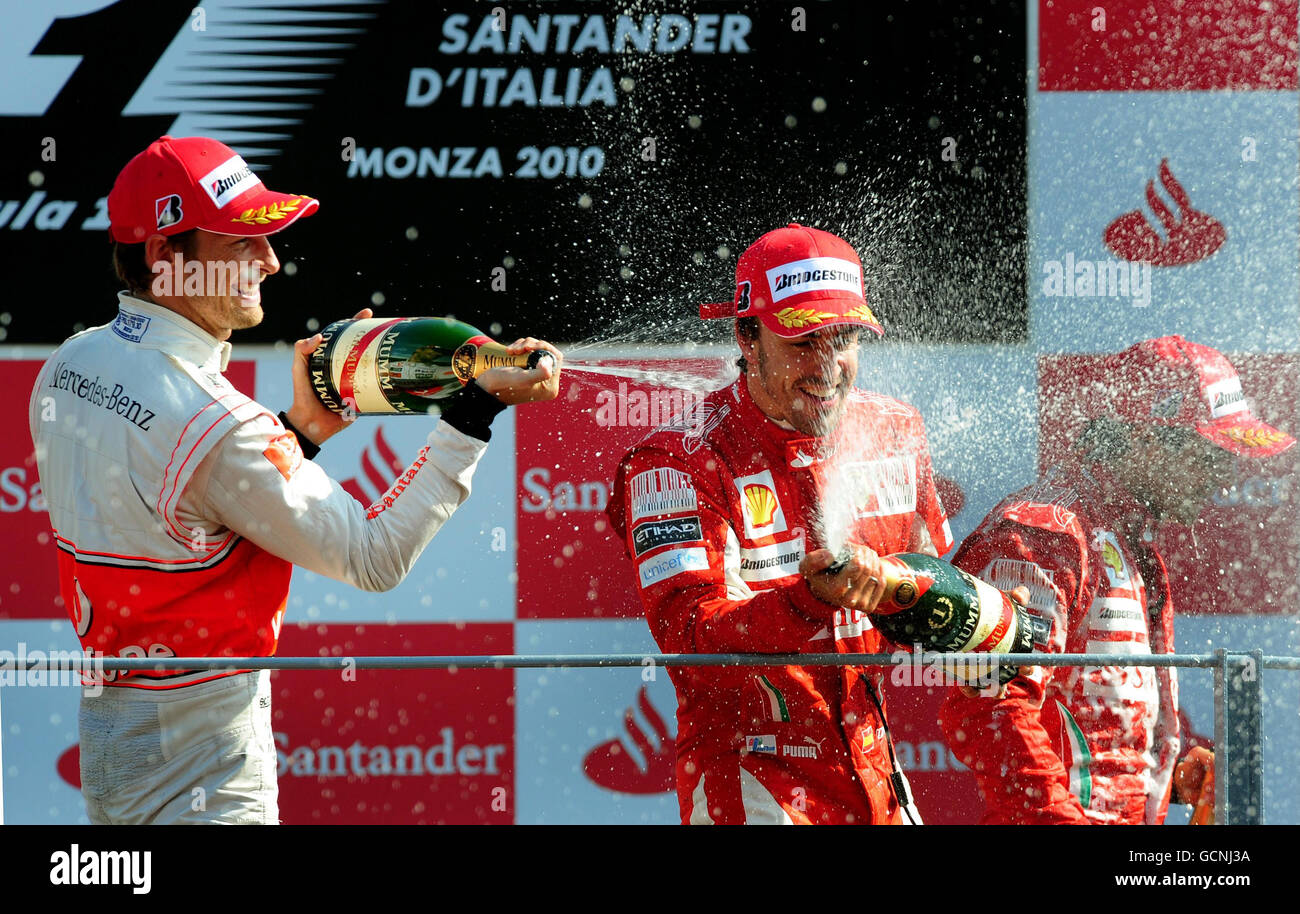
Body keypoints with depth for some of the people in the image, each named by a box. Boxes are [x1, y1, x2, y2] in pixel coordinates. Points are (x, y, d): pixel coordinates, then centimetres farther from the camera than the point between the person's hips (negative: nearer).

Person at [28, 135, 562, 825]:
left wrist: (298, 430, 5)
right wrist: (477, 410, -19)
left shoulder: (69, 364, 3)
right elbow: (375, 559, -20)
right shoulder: (213, 422, -24)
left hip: (104, 728, 9)